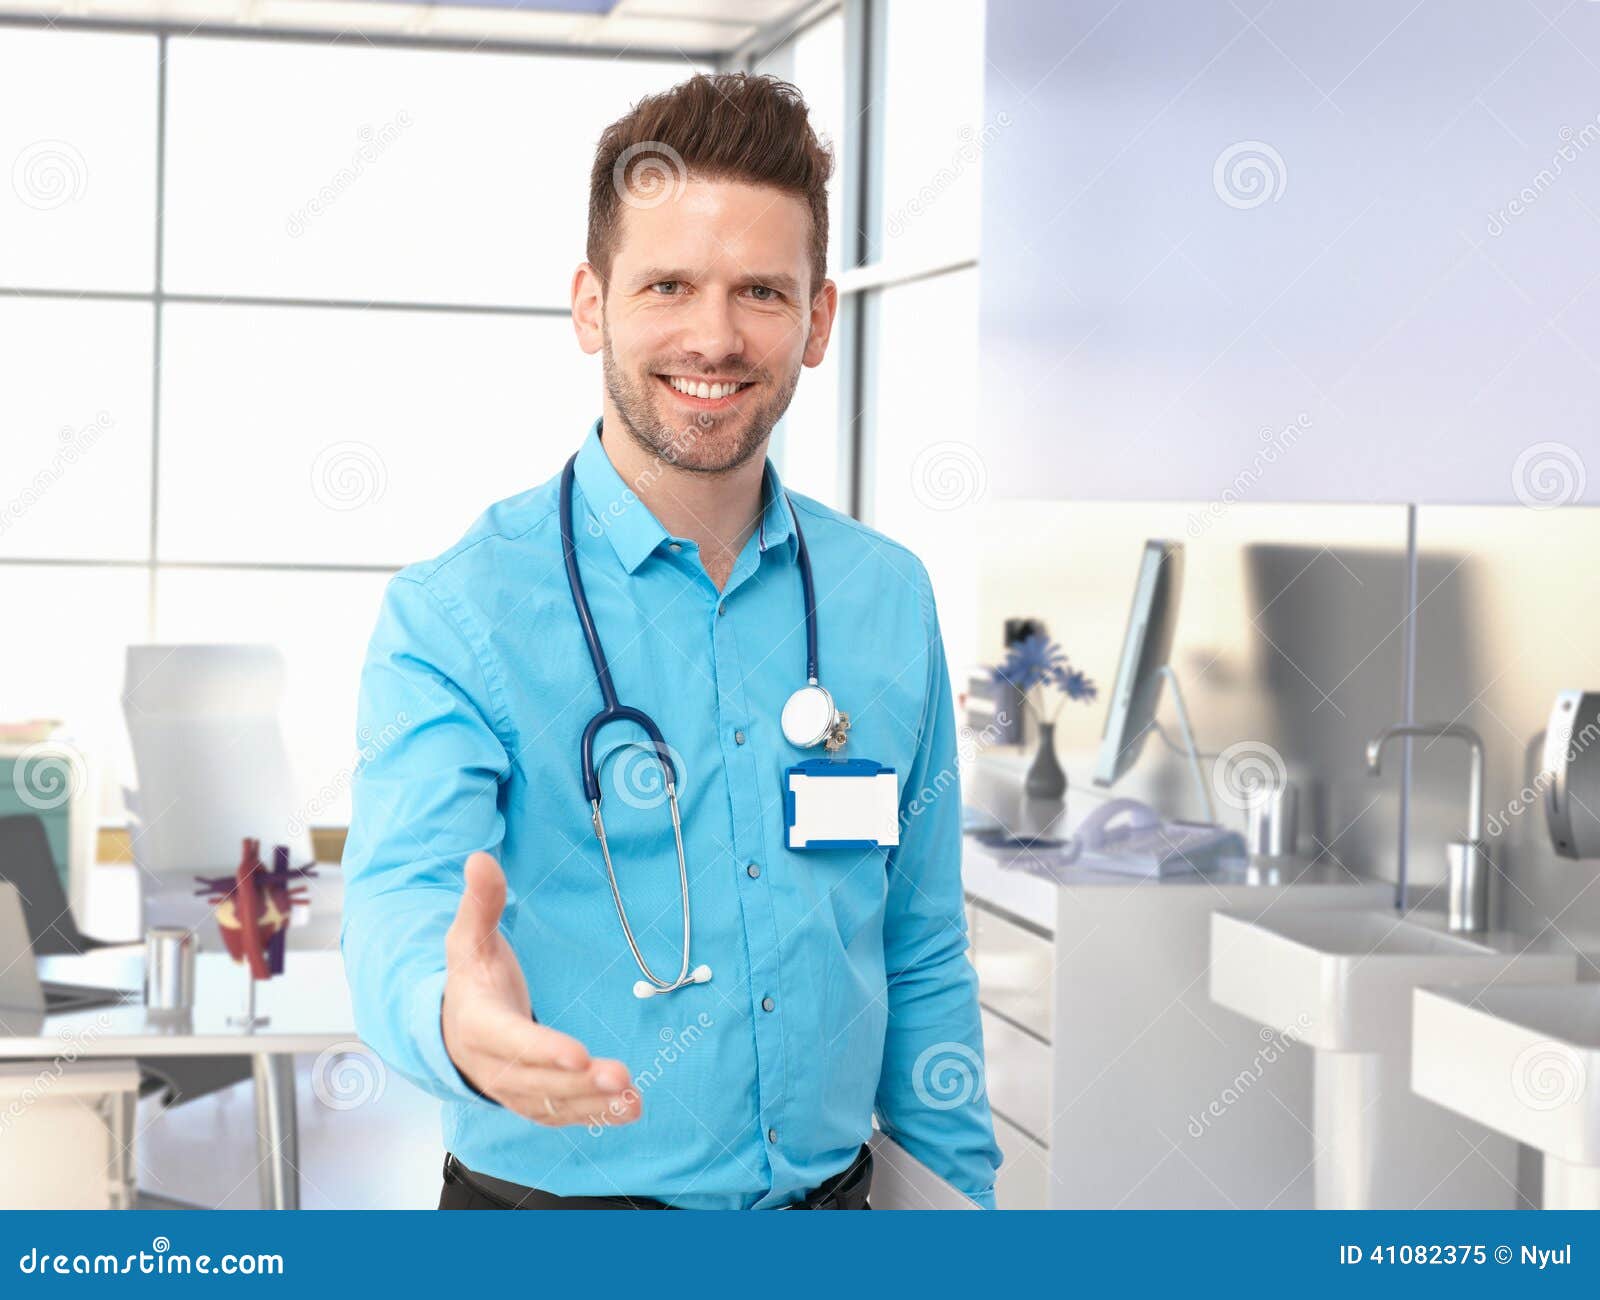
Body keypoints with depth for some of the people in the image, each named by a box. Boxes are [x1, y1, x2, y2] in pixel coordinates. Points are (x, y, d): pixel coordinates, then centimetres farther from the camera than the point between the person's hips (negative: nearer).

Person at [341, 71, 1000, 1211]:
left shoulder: (889, 599, 2)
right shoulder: (453, 615, -11)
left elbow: (922, 962, 9)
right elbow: (403, 906, -26)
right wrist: (456, 1018, -47)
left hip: (829, 1204, 4)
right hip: (558, 1211, -4)